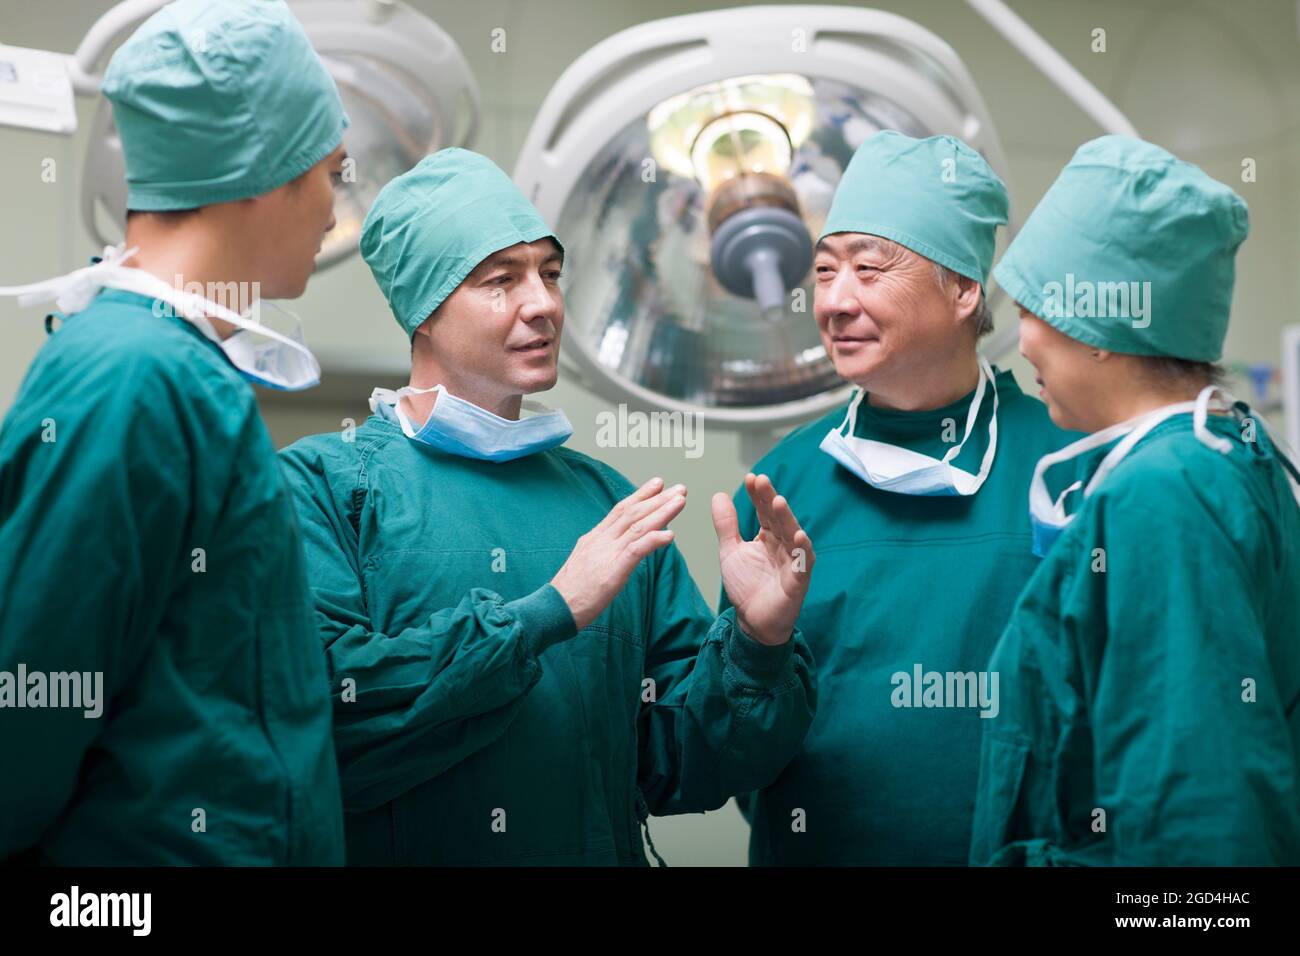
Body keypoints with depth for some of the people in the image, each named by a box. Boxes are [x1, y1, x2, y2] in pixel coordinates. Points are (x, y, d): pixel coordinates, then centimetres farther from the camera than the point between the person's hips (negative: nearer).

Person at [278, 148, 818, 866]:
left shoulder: (610, 503, 10)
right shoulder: (324, 481, -1)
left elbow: (677, 770, 9)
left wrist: (758, 642, -7)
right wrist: (550, 610, -14)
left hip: (601, 849, 3)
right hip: (400, 849, -3)